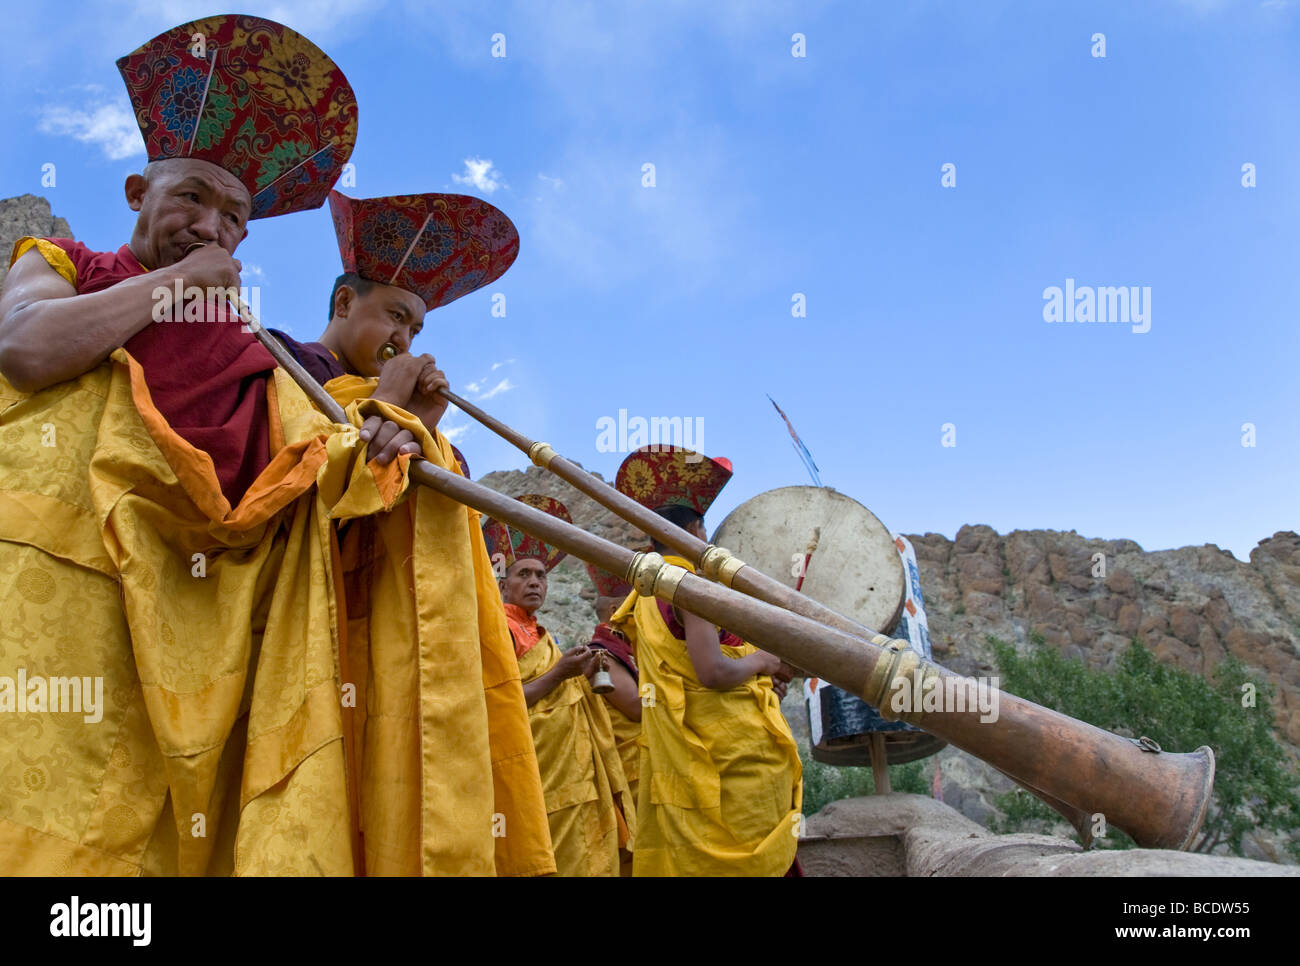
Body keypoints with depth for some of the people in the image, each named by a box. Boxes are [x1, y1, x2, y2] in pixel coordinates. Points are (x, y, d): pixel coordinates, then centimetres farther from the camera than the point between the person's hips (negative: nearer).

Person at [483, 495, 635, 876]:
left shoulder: (537, 633, 18)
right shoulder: (502, 629, -8)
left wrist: (582, 673, 9)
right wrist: (558, 674, -20)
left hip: (572, 774, 9)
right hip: (540, 778, -9)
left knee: (584, 858, 10)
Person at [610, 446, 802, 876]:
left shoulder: (645, 597, 14)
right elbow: (713, 671, -24)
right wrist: (761, 662, -6)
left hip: (674, 760, 9)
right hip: (732, 760, -9)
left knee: (680, 860, 9)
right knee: (748, 861, -3)